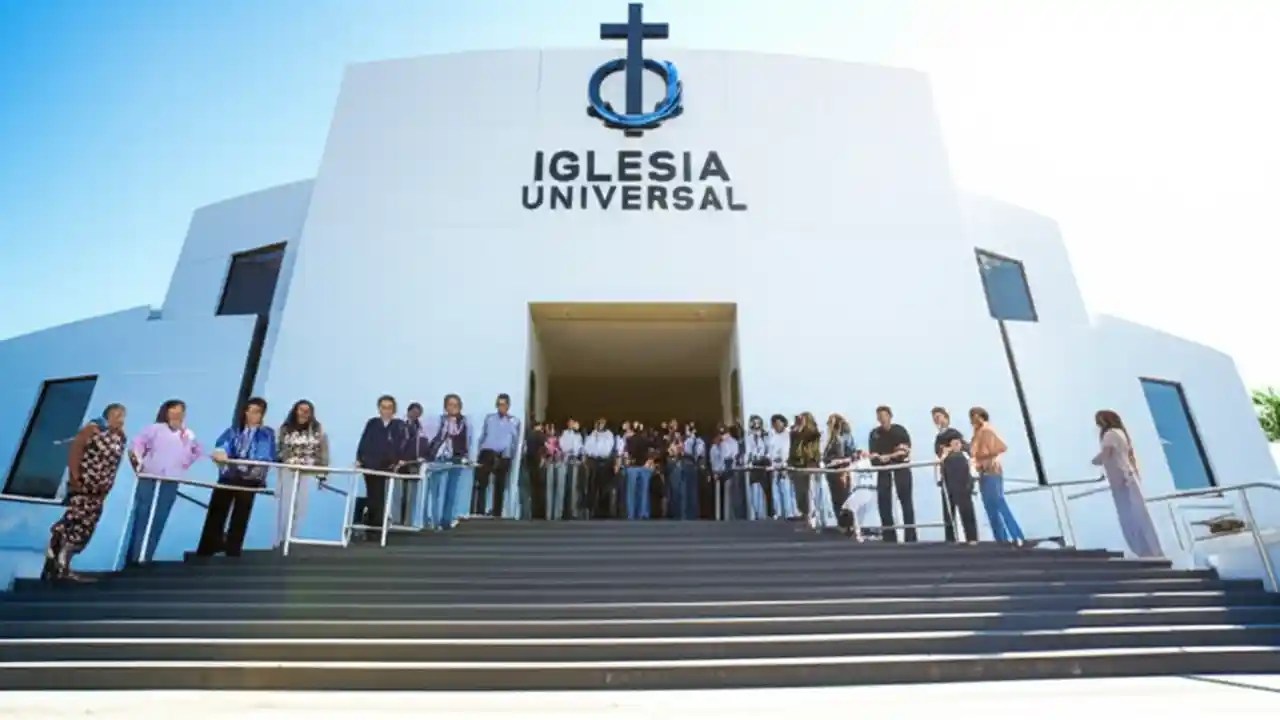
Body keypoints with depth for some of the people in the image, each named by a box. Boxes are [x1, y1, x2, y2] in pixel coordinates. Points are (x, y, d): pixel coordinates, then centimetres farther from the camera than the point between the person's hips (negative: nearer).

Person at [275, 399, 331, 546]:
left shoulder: (318, 429, 2)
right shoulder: (286, 429, 5)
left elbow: (323, 452, 2)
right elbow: (278, 450, 13)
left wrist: (322, 473, -2)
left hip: (309, 473, -1)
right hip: (288, 471, 1)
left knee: (302, 506, -1)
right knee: (285, 505, 2)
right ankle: (280, 539, 9)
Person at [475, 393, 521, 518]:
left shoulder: (515, 421, 7)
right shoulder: (489, 418, 11)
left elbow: (516, 441, 8)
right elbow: (482, 436, 13)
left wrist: (511, 456, 1)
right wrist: (481, 451, 5)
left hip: (504, 456, 0)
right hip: (487, 453, 0)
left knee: (500, 485, 7)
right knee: (482, 483, -7)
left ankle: (496, 513, 15)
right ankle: (479, 512, -6)